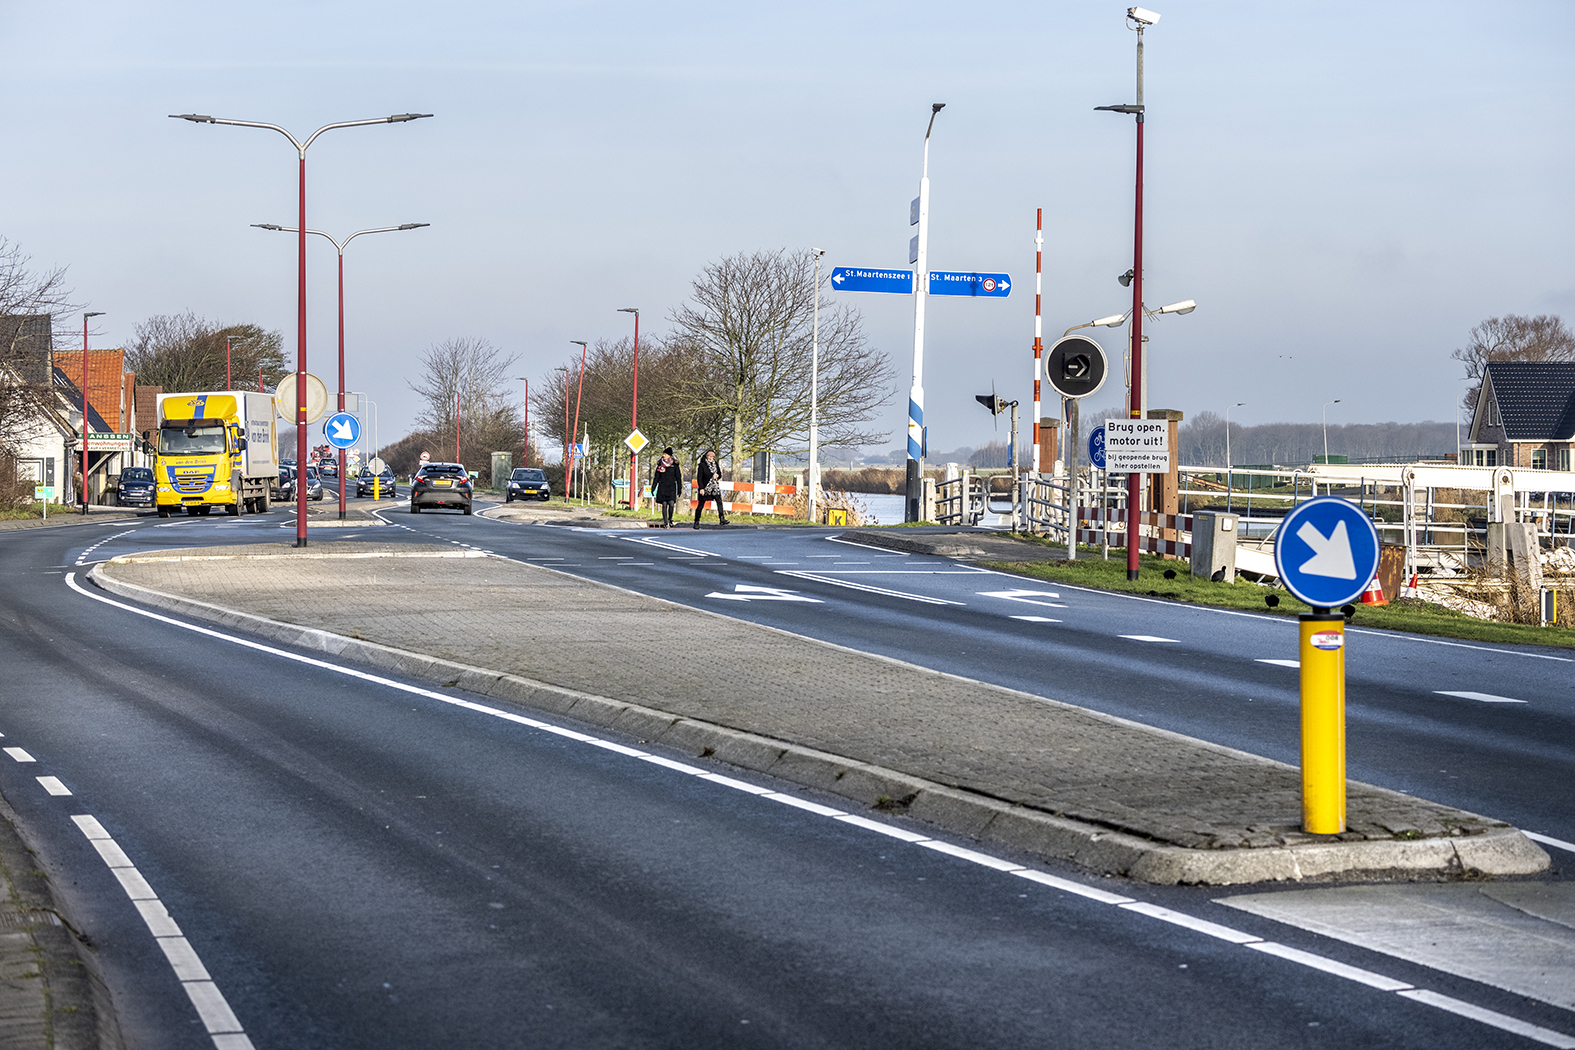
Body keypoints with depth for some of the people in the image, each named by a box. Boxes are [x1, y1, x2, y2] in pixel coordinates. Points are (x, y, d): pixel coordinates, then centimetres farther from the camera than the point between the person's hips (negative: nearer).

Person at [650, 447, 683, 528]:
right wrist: (653, 488, 9)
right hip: (662, 487, 1)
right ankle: (665, 523, 3)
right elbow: (656, 477, 13)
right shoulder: (660, 464, 8)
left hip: (671, 487, -1)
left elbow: (678, 477, 7)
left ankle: (670, 519, 11)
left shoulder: (675, 465, 3)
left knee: (671, 504, -13)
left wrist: (680, 488, 3)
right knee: (664, 505, -3)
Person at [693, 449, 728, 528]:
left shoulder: (715, 464, 9)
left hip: (715, 487, 4)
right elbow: (699, 478, -9)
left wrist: (717, 475, -9)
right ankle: (696, 522, 9)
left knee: (719, 502, -7)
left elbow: (720, 474, 16)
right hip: (705, 488, -4)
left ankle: (722, 519, -4)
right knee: (701, 504, 0)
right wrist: (701, 488, -17)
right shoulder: (702, 465, -6)